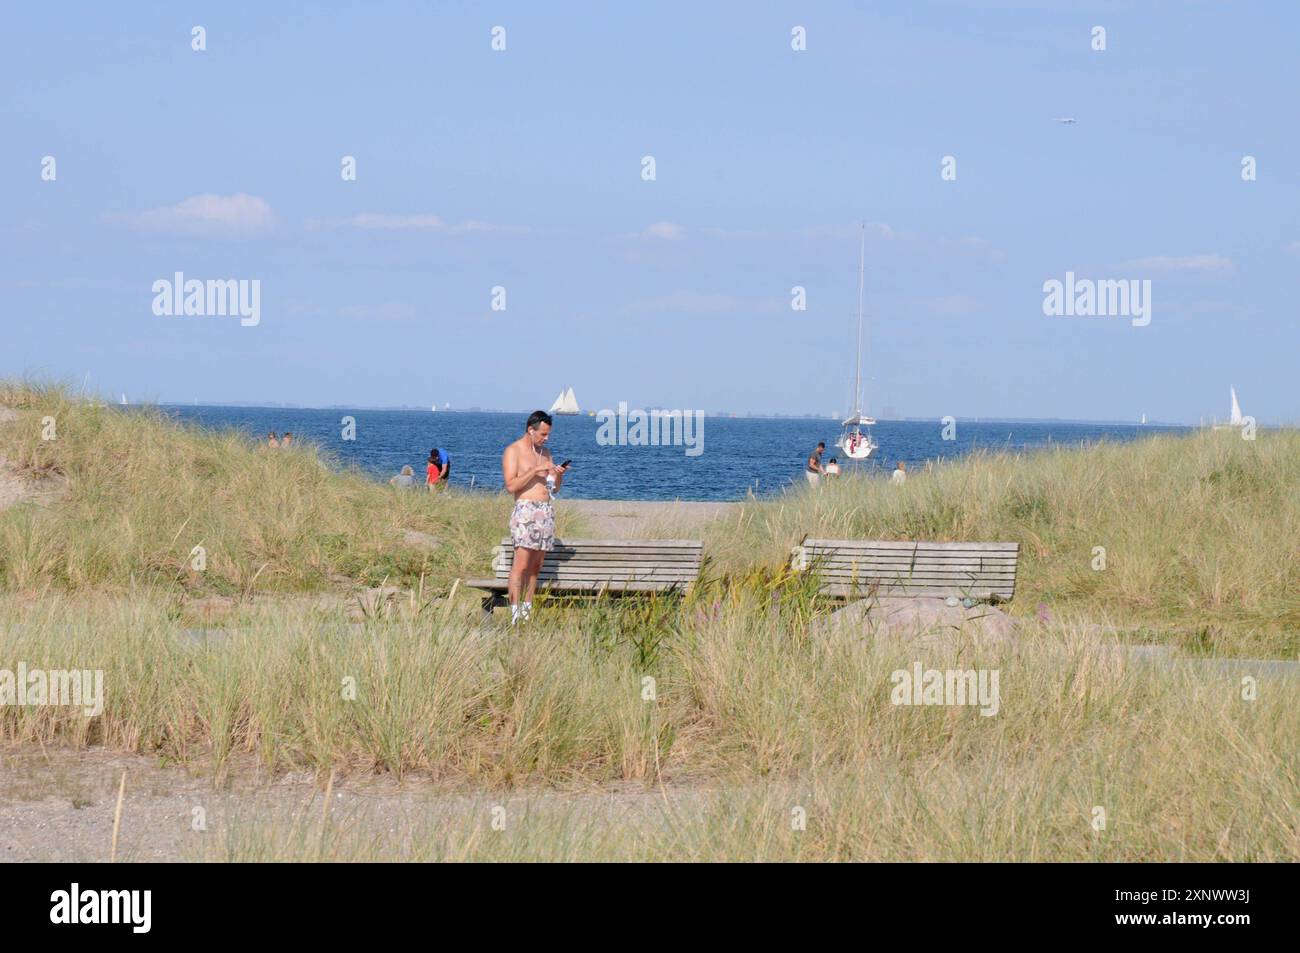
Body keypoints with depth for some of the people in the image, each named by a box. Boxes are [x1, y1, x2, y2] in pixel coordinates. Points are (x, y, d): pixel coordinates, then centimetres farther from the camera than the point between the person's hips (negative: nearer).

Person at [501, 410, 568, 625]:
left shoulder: (545, 452, 18)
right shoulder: (513, 451, -1)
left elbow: (554, 488, 20)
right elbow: (511, 485, -13)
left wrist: (559, 475, -1)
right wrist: (536, 470, -16)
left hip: (546, 511, 7)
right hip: (525, 510, -7)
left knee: (536, 566, 6)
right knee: (521, 564, -14)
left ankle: (527, 613, 10)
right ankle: (515, 616, -17)